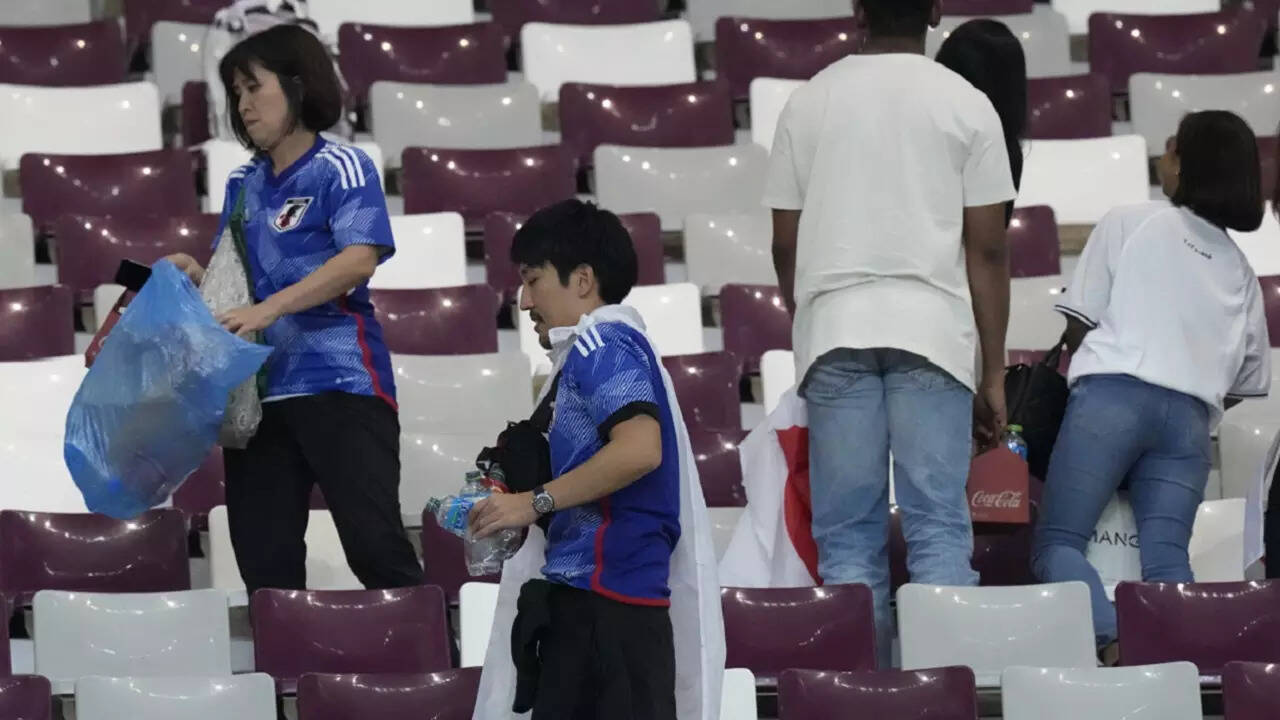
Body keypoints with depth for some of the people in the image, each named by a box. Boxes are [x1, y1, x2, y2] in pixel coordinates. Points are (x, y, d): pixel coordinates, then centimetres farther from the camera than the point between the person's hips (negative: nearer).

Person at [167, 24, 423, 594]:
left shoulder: (340, 167, -3)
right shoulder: (243, 185, 16)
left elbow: (360, 259, -17)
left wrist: (269, 309, -24)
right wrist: (197, 276, 0)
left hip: (339, 382, -7)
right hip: (258, 388, 7)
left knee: (374, 544, -11)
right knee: (262, 557, 5)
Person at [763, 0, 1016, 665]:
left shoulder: (808, 103, 9)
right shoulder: (966, 105, 4)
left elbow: (785, 244, 11)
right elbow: (987, 250, 2)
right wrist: (993, 374, 7)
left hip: (834, 330, 1)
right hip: (932, 330, -1)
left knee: (848, 535, 2)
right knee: (939, 527, -3)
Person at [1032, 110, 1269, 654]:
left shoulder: (1128, 223, 8)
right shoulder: (1240, 273, 22)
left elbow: (1079, 324, 6)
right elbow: (1249, 381, 21)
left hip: (1112, 397, -4)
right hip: (1191, 416, 4)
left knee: (1056, 544, -4)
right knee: (1166, 554, -4)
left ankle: (1108, 636, -32)